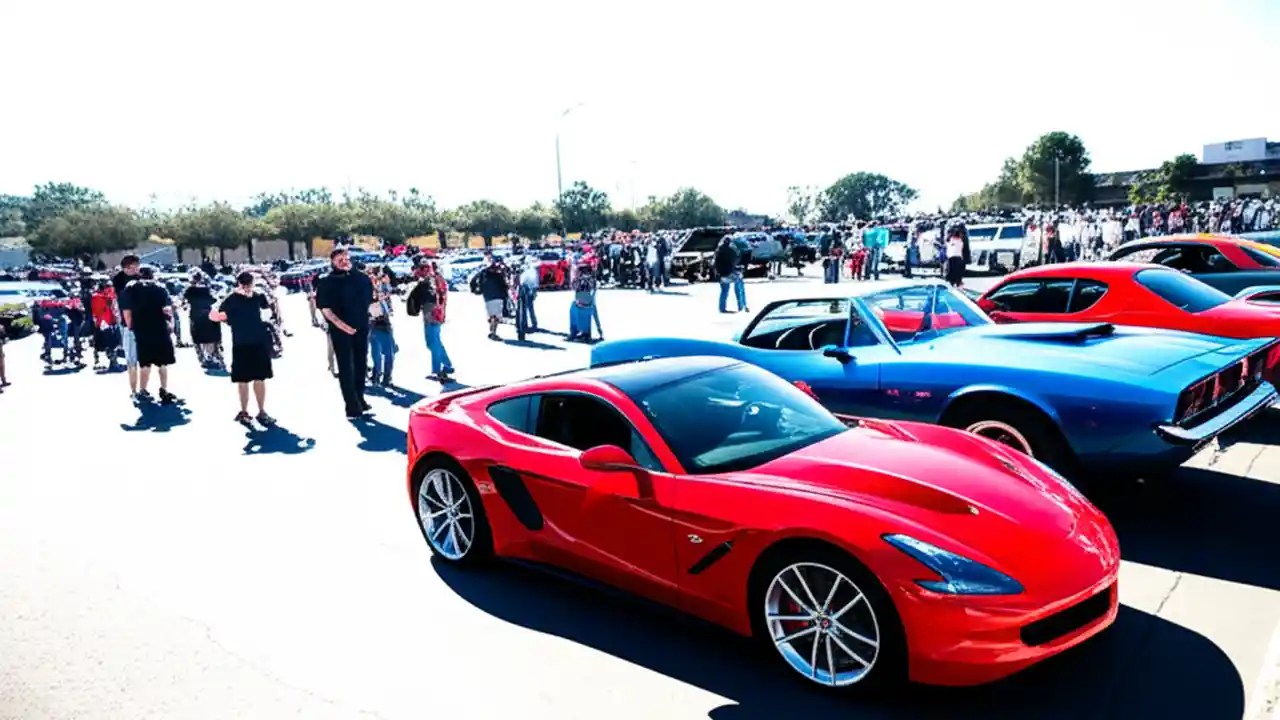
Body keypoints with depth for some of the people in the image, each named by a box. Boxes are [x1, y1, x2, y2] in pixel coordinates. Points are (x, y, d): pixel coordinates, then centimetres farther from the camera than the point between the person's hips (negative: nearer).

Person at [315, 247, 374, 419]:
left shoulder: (361, 278, 5)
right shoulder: (326, 283, -5)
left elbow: (369, 300, 16)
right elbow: (325, 309, -11)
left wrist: (365, 318, 9)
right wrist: (340, 324, -21)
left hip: (361, 327, 5)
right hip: (341, 330, -4)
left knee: (361, 364, 14)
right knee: (345, 367, -3)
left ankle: (359, 399, 29)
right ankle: (352, 405, -1)